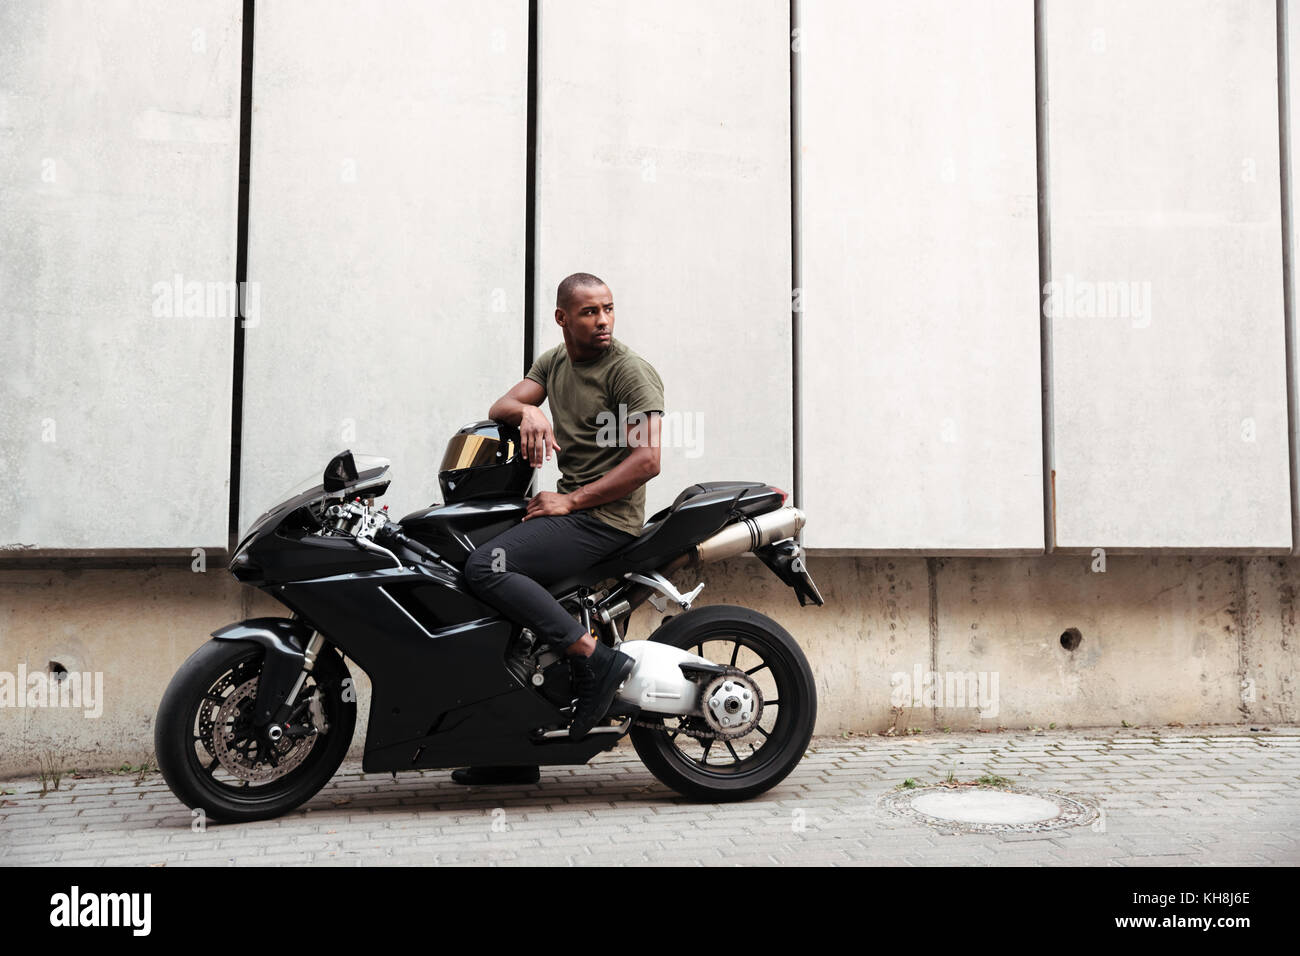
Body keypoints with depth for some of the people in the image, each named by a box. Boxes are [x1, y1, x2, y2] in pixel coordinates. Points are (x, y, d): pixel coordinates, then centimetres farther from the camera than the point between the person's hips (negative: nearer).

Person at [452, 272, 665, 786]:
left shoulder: (630, 369, -9)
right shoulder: (555, 360, 16)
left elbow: (647, 459, -17)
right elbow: (498, 408, 10)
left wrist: (570, 501, -17)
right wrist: (527, 410, -14)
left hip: (607, 517, -9)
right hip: (570, 508, 9)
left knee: (484, 567, -23)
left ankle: (595, 658, -23)